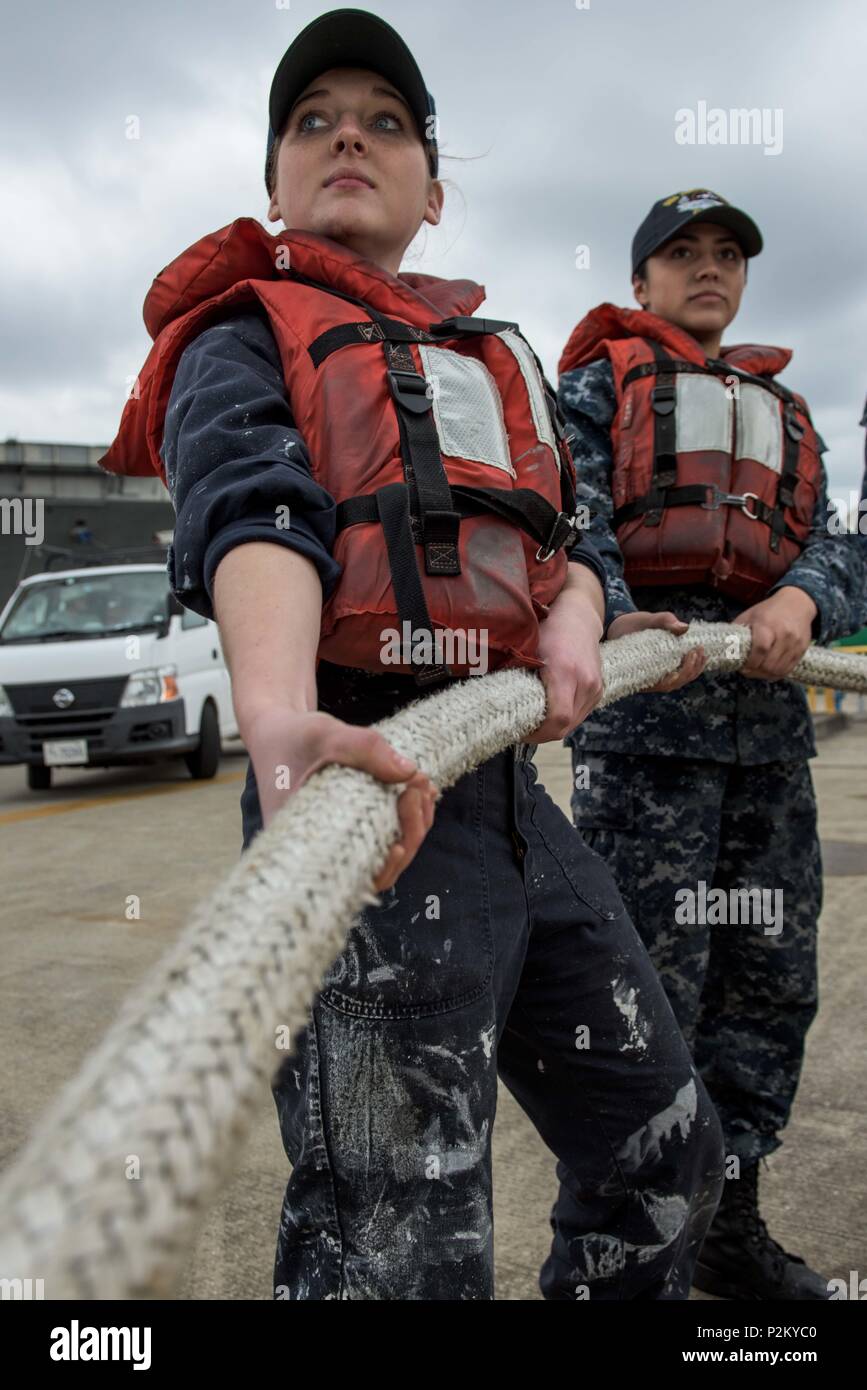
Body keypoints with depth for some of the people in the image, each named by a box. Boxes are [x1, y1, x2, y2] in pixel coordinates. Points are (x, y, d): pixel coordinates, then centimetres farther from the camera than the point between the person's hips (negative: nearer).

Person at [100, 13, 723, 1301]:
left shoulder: (500, 358, 26)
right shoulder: (246, 340, 5)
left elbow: (565, 538, 19)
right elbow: (252, 512, -17)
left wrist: (573, 622, -7)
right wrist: (280, 720, -38)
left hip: (515, 789, 7)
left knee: (668, 1160, 15)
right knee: (402, 1253, -12)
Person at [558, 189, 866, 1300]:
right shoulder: (596, 382, 11)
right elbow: (569, 520, -6)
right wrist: (614, 624, -27)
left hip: (768, 708, 6)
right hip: (642, 712, -6)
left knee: (772, 980, 10)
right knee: (651, 987, -6)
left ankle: (728, 1223, 26)